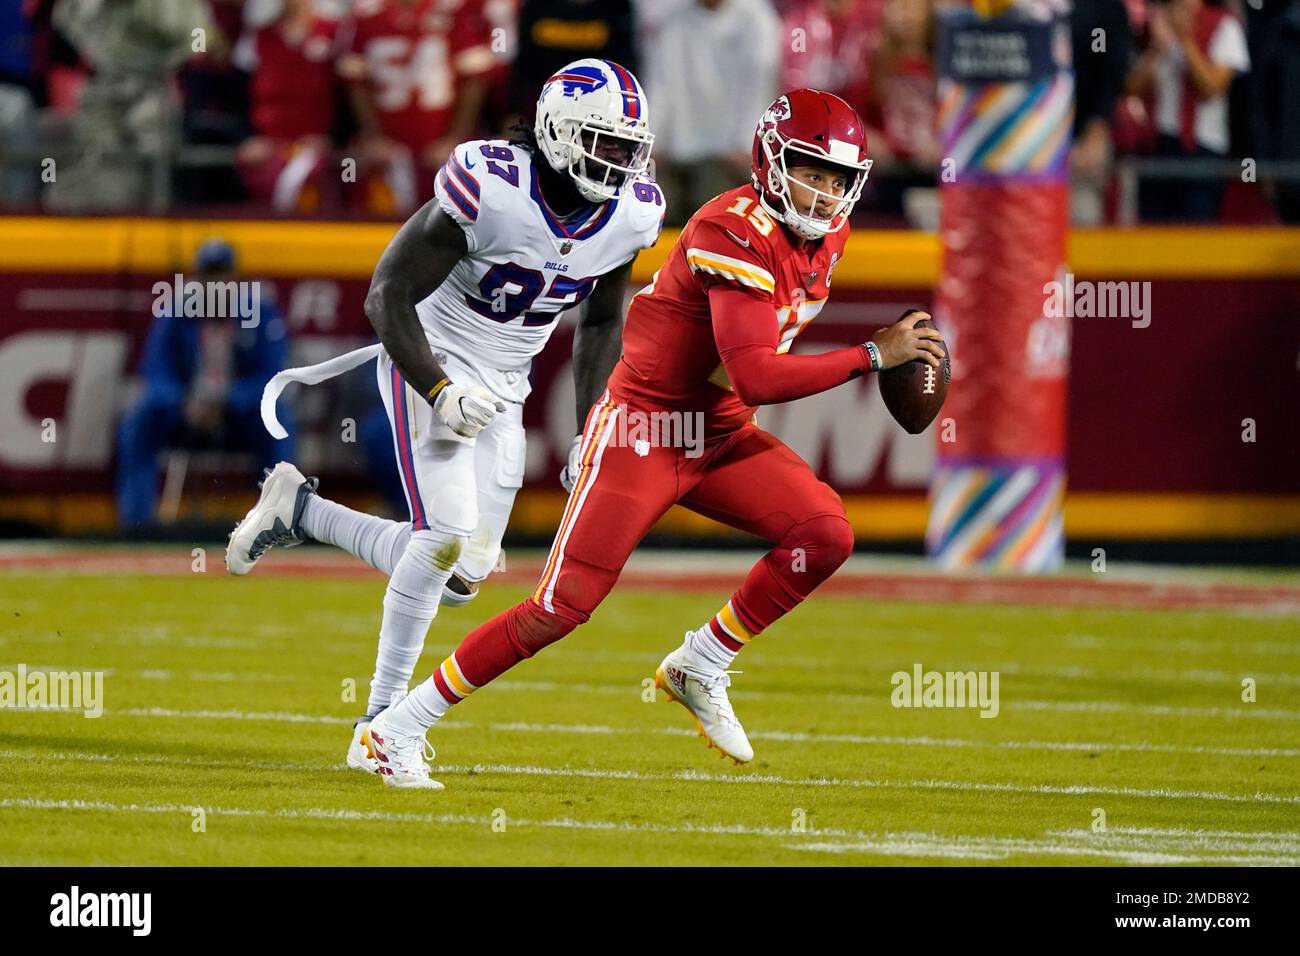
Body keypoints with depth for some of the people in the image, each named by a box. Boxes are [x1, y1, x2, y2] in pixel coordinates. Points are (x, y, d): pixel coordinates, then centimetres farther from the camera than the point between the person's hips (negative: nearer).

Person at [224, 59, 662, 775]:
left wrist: (589, 435, 6)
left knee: (462, 575, 0)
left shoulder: (632, 214, -7)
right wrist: (442, 394, -24)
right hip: (430, 365, -6)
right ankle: (381, 719, -9)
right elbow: (387, 297, -19)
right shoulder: (488, 187, -26)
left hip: (504, 392, 6)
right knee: (450, 533, -22)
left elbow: (601, 324, 11)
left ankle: (299, 511, 21)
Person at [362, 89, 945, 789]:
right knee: (562, 606, -11)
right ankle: (401, 728, 1)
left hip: (721, 438, 8)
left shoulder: (826, 236, 2)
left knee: (826, 536, -11)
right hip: (639, 432, -8)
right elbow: (755, 379, -32)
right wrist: (874, 357, -29)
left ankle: (700, 667, 6)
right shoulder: (736, 233, -25)